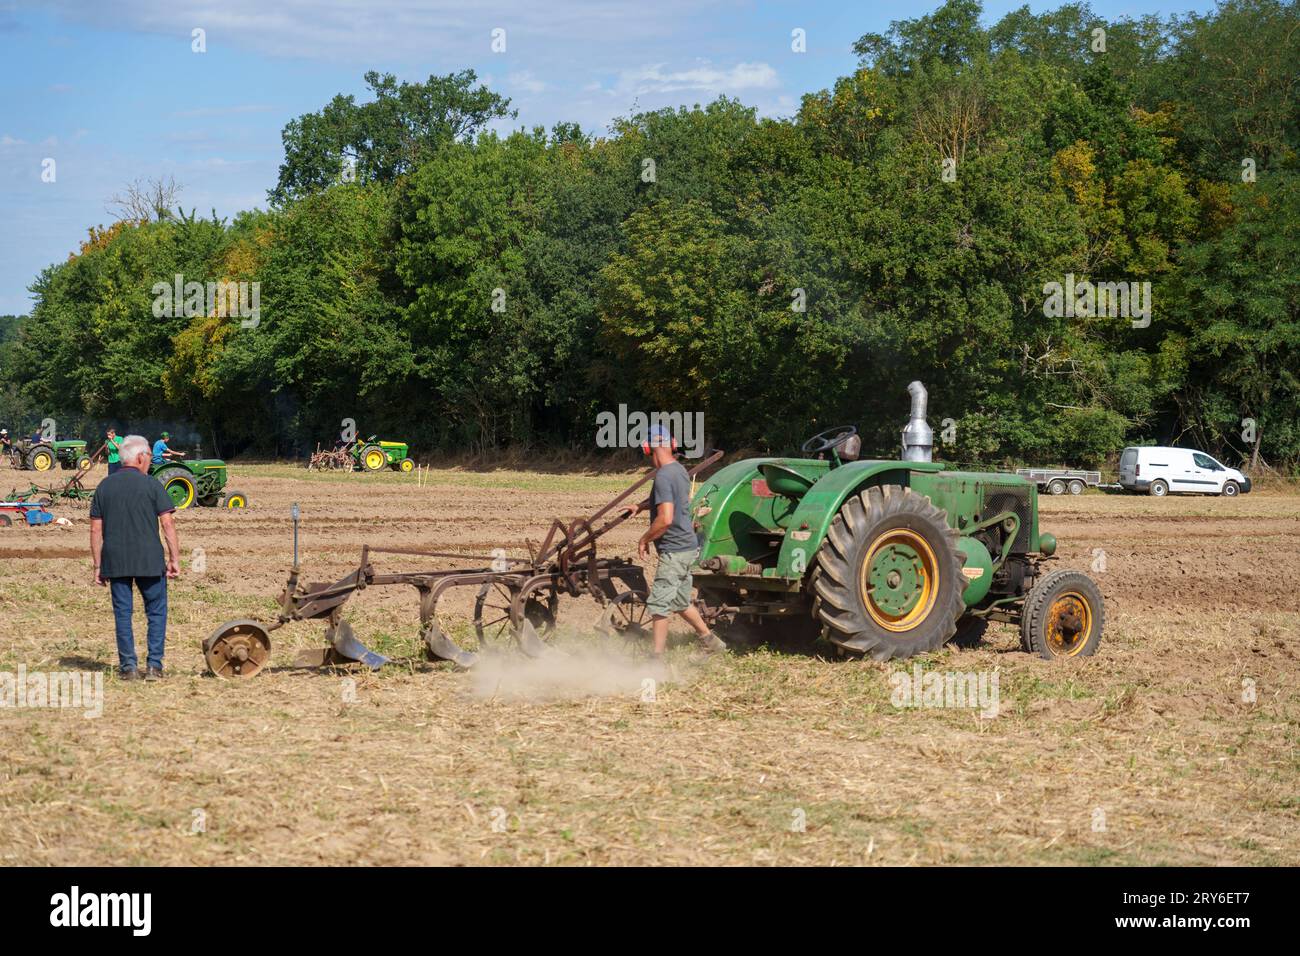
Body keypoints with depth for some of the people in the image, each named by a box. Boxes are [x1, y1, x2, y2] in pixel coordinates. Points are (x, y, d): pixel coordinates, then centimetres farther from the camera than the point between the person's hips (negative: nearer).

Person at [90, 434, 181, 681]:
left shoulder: (104, 487, 7)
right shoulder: (152, 485, -3)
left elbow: (96, 529, 6)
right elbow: (168, 524, -8)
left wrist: (98, 565, 11)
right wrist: (174, 558, -2)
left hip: (115, 561, 3)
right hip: (149, 559, -3)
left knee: (122, 612, 8)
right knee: (156, 612, 9)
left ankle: (128, 666, 6)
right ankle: (154, 665, 4)